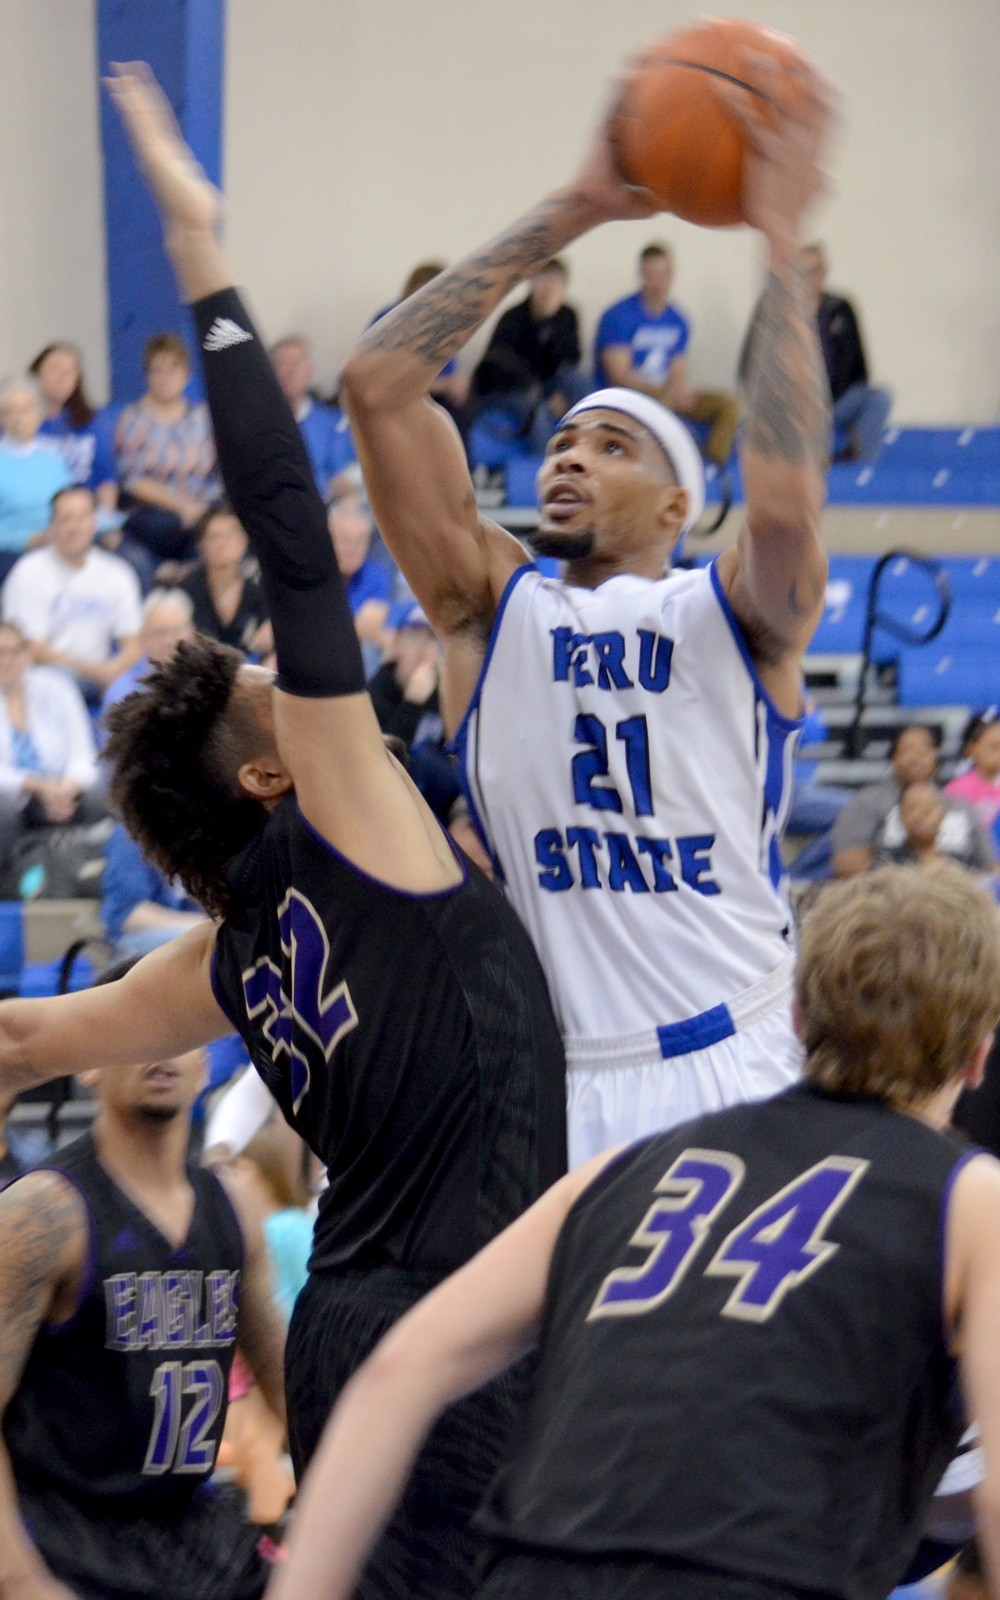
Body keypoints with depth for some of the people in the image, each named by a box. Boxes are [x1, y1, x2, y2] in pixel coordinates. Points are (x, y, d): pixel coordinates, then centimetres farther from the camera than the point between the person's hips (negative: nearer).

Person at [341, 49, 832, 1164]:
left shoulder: (732, 615, 6)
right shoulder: (491, 608, 12)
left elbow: (782, 506, -18)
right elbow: (377, 384, 2)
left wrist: (781, 243, -13)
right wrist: (567, 216, 3)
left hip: (737, 1084, -2)